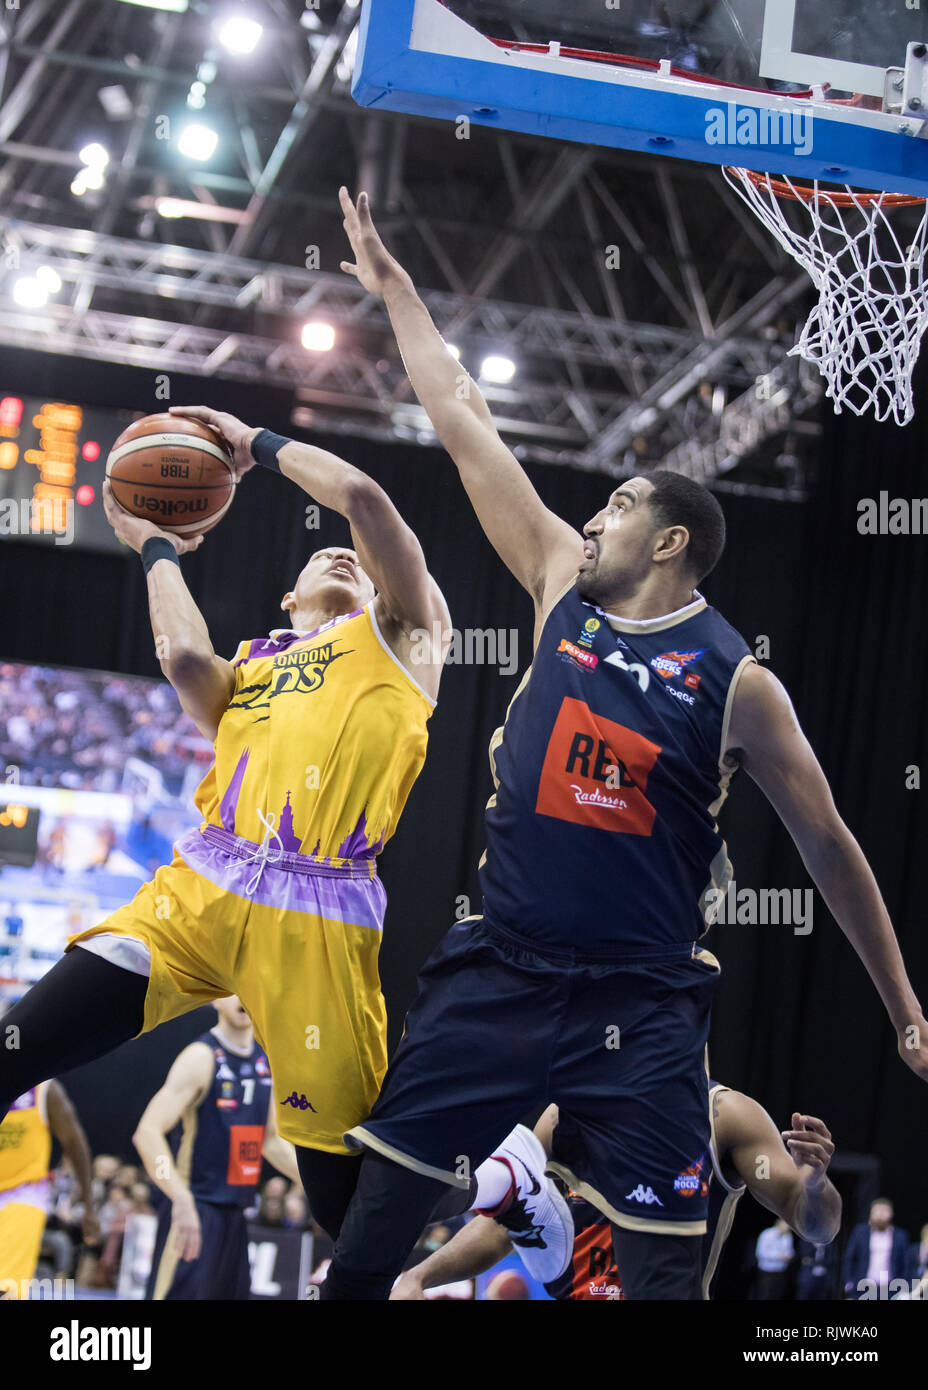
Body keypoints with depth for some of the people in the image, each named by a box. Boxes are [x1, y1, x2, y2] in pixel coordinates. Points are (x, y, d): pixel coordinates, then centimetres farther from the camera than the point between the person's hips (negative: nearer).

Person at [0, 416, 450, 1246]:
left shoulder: (401, 635, 18)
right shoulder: (246, 666, 27)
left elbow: (363, 498, 5)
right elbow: (185, 658, 3)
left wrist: (260, 445, 19)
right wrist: (156, 549, 19)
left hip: (320, 918, -3)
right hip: (201, 888, 3)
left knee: (345, 1183, -2)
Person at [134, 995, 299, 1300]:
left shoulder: (267, 1062, 11)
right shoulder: (201, 1057, -12)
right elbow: (148, 1133, -22)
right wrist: (182, 1199, -33)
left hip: (235, 1214, 8)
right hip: (193, 1211, -8)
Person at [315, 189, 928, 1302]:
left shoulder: (735, 680, -6)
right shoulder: (564, 589, 5)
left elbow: (828, 847, 1)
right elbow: (464, 425, 8)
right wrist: (395, 290, 12)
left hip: (640, 1001, -3)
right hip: (499, 968, 4)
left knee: (663, 1263, -1)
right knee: (379, 1205, 5)